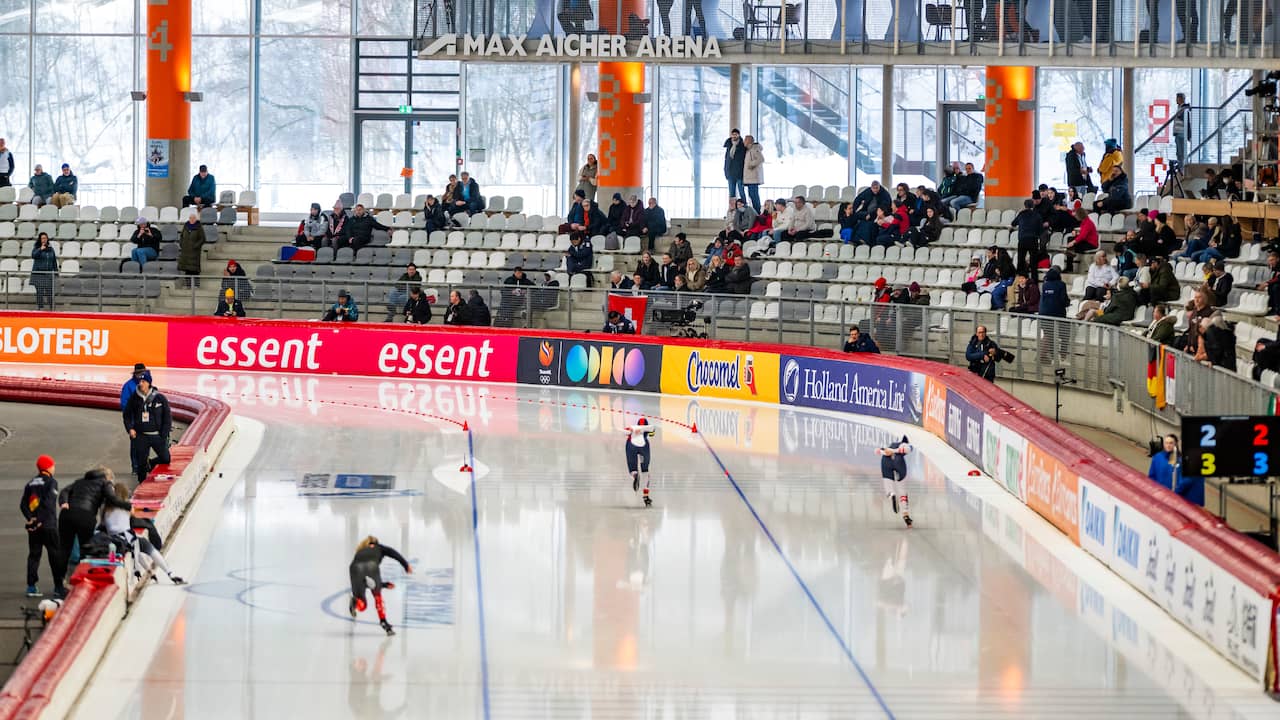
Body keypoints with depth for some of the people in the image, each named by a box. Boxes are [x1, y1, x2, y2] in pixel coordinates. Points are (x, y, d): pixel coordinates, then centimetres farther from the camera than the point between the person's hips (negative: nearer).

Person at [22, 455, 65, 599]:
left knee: (33, 554, 9)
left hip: (33, 524, 6)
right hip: (48, 525, -6)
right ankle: (58, 587, 2)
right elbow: (48, 502, -17)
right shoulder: (51, 482, -5)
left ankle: (31, 586, 4)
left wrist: (30, 518, -5)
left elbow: (23, 504, 4)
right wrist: (40, 521, -15)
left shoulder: (30, 483, 14)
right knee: (55, 554, 2)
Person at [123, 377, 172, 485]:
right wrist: (130, 428, -3)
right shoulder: (134, 398, 1)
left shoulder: (160, 398, -4)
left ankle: (150, 464, 25)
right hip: (140, 436, 0)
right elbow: (127, 415, 13)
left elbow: (167, 416, 0)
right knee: (141, 463, 3)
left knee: (166, 459, -1)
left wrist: (164, 435, -6)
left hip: (157, 435, 0)